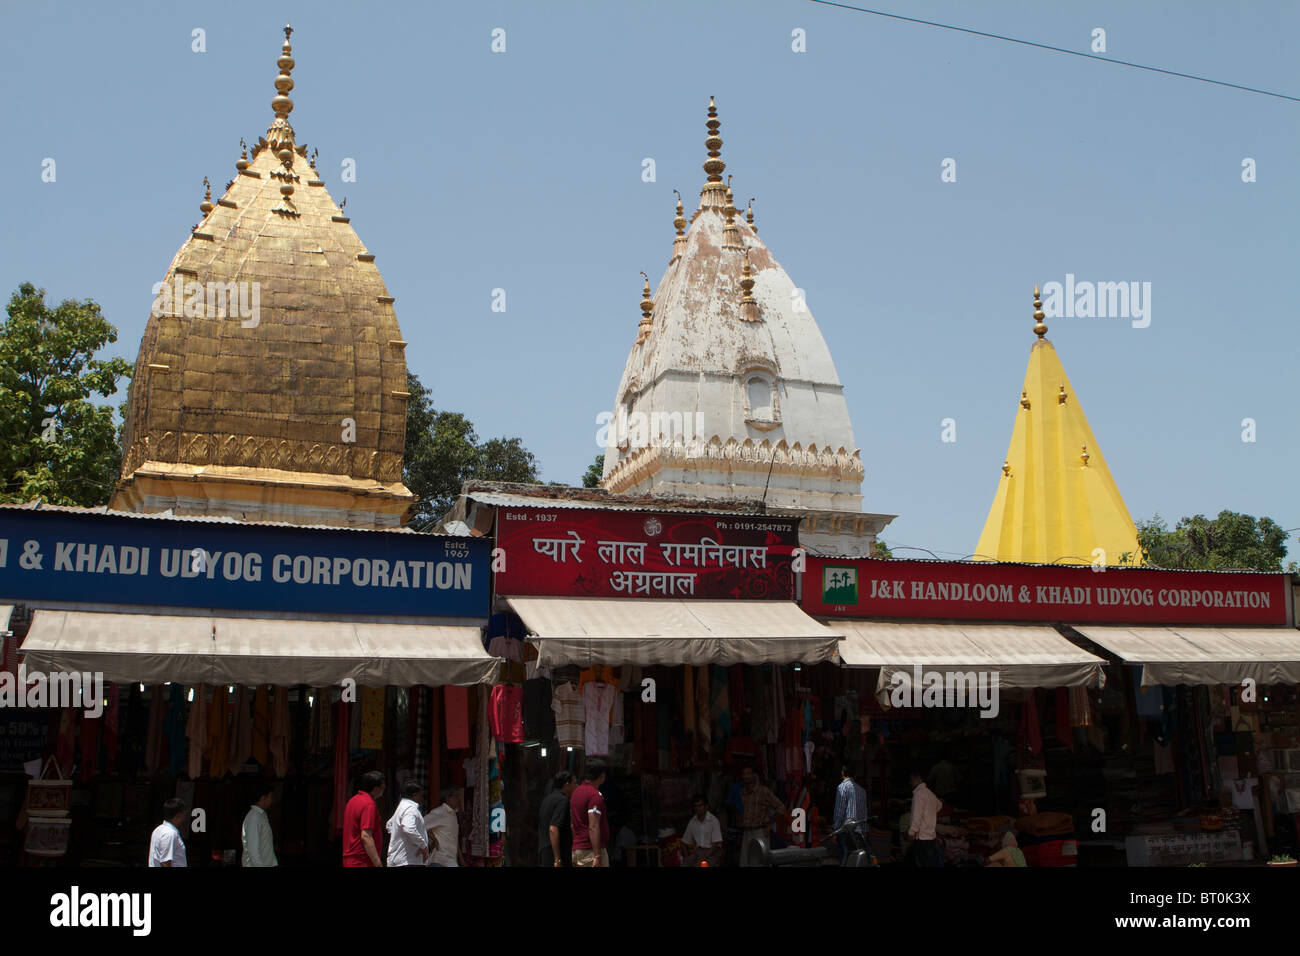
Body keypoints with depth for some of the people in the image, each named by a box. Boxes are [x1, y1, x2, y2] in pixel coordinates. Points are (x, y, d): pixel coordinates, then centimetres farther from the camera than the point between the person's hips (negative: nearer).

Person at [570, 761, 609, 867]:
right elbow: (593, 828, -20)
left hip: (576, 849, 9)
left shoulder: (576, 791, 13)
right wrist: (597, 856, -21)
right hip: (591, 850, -9)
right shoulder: (595, 795, -14)